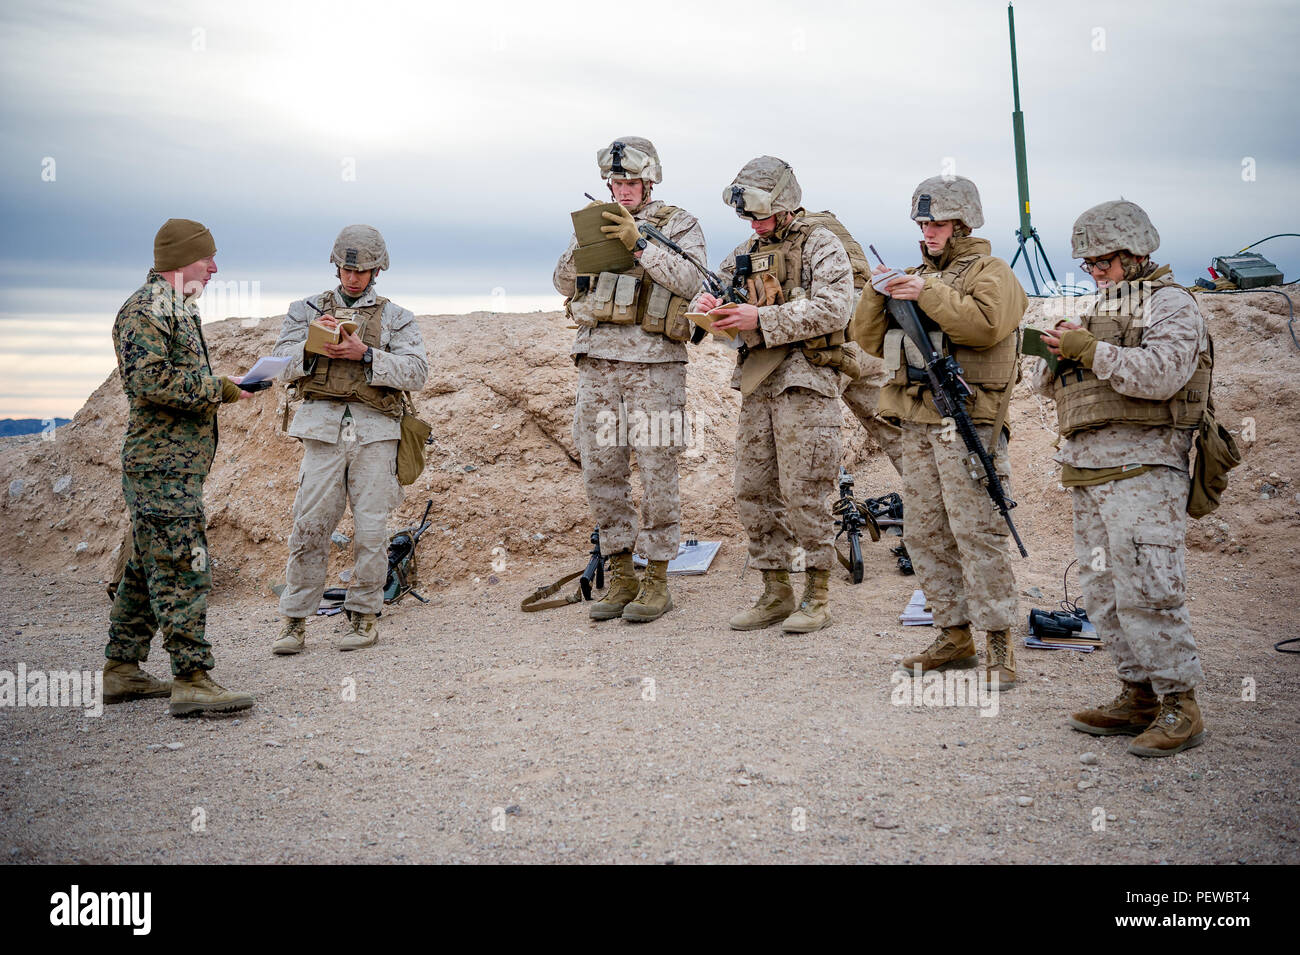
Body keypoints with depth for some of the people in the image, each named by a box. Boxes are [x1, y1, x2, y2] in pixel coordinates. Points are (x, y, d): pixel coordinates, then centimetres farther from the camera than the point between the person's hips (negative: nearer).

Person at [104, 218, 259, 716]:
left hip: (174, 461, 10)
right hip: (164, 464, -10)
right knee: (182, 568, -11)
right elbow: (149, 379, -22)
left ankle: (122, 671, 21)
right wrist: (216, 388, -15)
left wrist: (219, 387, 11)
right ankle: (192, 680, -10)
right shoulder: (145, 310, -11)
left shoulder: (177, 310, 22)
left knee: (147, 568, 14)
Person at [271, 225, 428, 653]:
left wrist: (366, 354, -13)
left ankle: (365, 617, 12)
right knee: (309, 525, -3)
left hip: (375, 430, 0)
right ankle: (294, 621, 4)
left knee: (370, 528, 0)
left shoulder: (396, 318, 12)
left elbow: (415, 372, -1)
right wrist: (312, 347, -13)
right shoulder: (307, 309, 17)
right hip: (323, 427, 1)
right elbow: (283, 364, 7)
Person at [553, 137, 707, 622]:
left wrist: (639, 243, -17)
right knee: (600, 471, 6)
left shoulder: (678, 224, 5)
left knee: (656, 472, -2)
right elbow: (565, 283, 12)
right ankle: (622, 577, 17)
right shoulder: (597, 222, 16)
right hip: (597, 360, 4)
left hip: (653, 364, -4)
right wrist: (582, 243, -6)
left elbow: (688, 281, -11)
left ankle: (657, 580, 7)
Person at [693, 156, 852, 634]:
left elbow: (833, 308, -16)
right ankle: (775, 594, 16)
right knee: (753, 492, 6)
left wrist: (762, 319, -20)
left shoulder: (821, 245, -3)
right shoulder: (747, 252, 18)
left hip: (805, 383, -7)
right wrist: (707, 304, -1)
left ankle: (817, 597, 4)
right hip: (757, 384, 7)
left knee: (803, 492, -7)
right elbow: (714, 286, 25)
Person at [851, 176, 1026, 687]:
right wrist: (878, 295, -1)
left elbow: (987, 324, -20)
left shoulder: (991, 272, 1)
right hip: (916, 423, 7)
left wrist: (928, 294, -19)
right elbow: (870, 340, 16)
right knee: (925, 535, 8)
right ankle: (954, 637, 18)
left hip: (967, 422, -7)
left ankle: (999, 647, -5)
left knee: (976, 533, -10)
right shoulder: (917, 276, 21)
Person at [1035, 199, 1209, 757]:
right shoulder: (1100, 308, 22)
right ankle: (1139, 695, 17)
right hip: (1087, 468, 9)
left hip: (1141, 465, -8)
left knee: (1145, 587, -12)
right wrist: (1057, 353, 1)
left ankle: (1180, 706, -4)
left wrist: (1091, 351, -17)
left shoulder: (1169, 303, -2)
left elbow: (1162, 374, -19)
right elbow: (1046, 384, 22)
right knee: (1102, 587, 9)